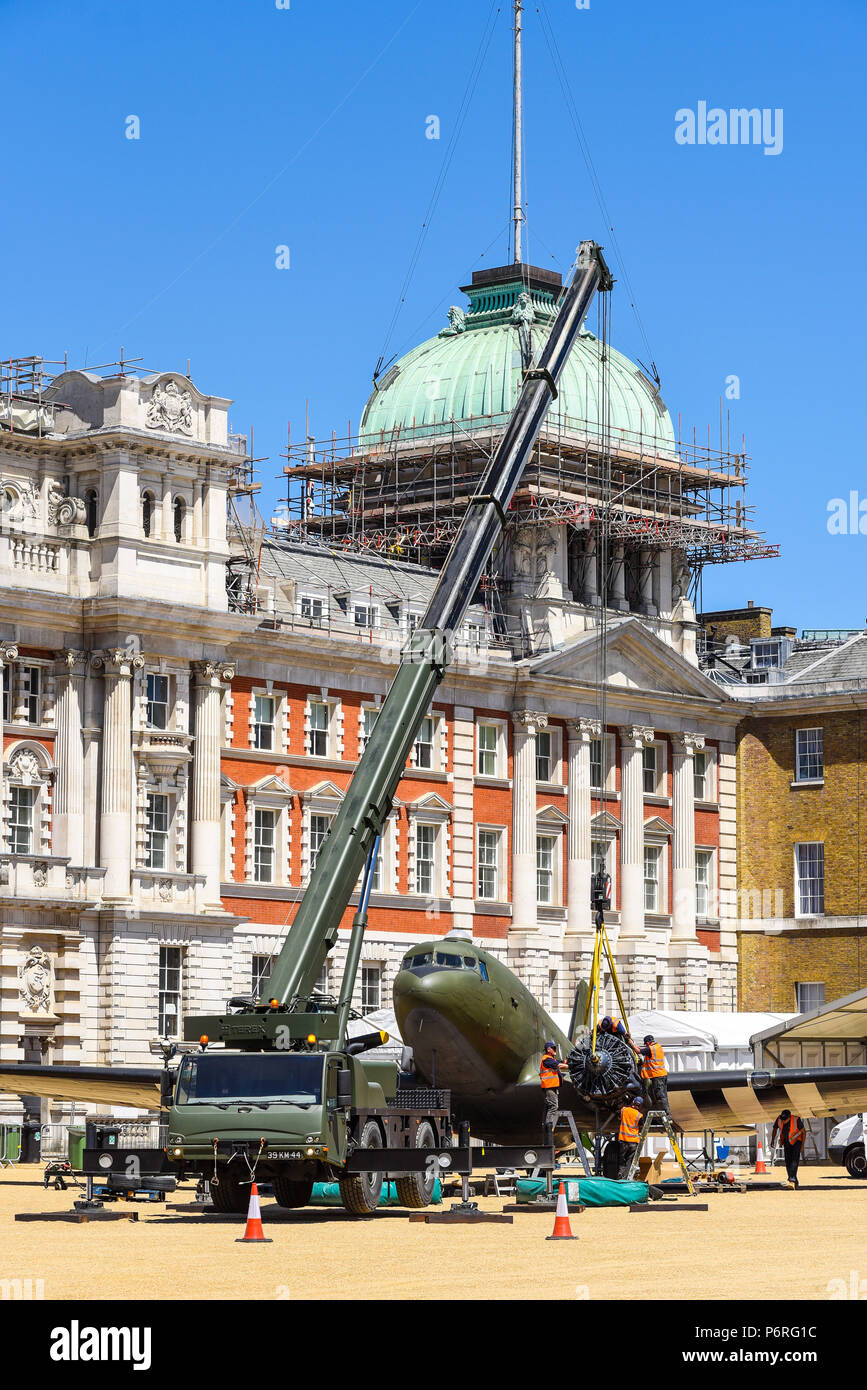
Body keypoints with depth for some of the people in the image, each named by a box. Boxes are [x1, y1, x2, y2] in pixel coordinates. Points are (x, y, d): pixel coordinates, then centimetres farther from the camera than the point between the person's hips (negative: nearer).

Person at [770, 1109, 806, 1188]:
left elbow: (804, 1132, -14)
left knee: (794, 1161, -20)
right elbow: (774, 1129, 4)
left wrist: (802, 1145, -16)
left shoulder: (796, 1120, -28)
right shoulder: (779, 1119, -17)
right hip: (787, 1142, 5)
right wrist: (772, 1140, -2)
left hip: (796, 1141, -5)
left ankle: (792, 1181, -30)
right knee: (788, 1162, 2)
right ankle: (795, 1181, 15)